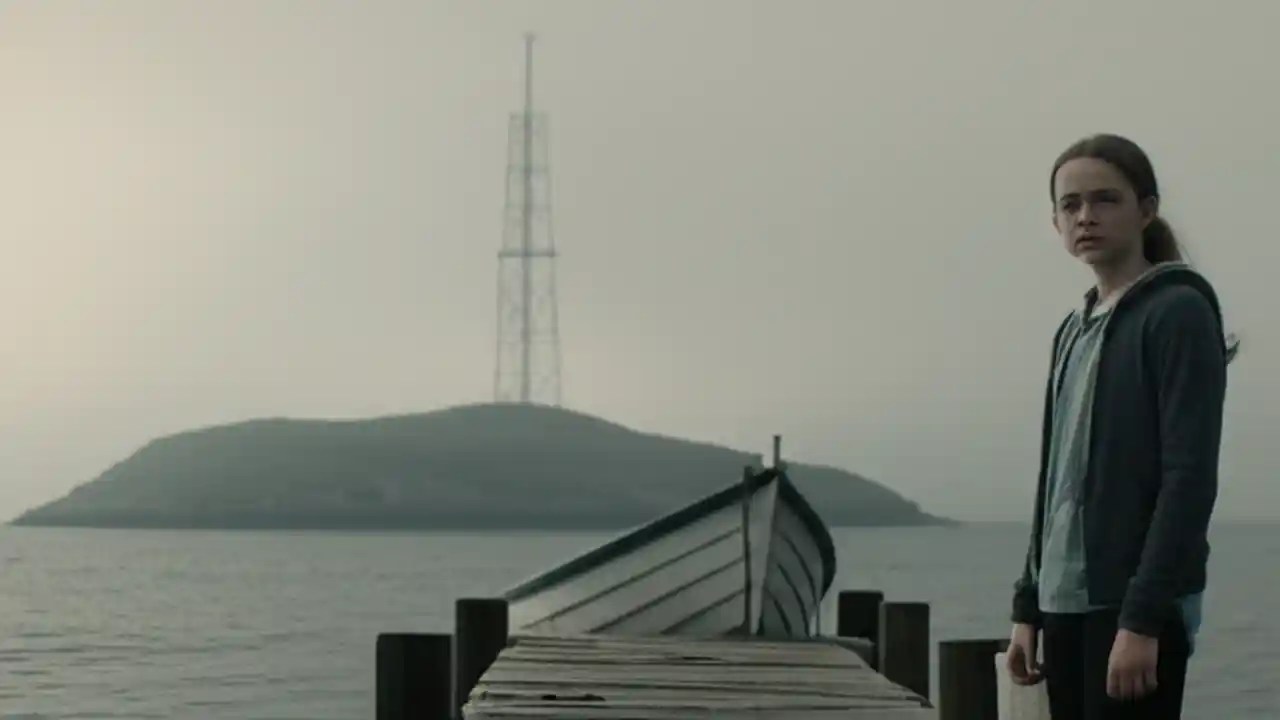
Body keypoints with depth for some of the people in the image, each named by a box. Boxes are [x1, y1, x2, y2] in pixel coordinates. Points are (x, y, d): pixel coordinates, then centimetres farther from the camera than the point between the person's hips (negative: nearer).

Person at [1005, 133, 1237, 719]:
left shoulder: (1179, 312, -6)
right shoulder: (1074, 330, 16)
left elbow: (1191, 477, -13)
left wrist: (1144, 616, -19)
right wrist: (1029, 607, 15)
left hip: (1139, 604, -7)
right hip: (1068, 603, 7)